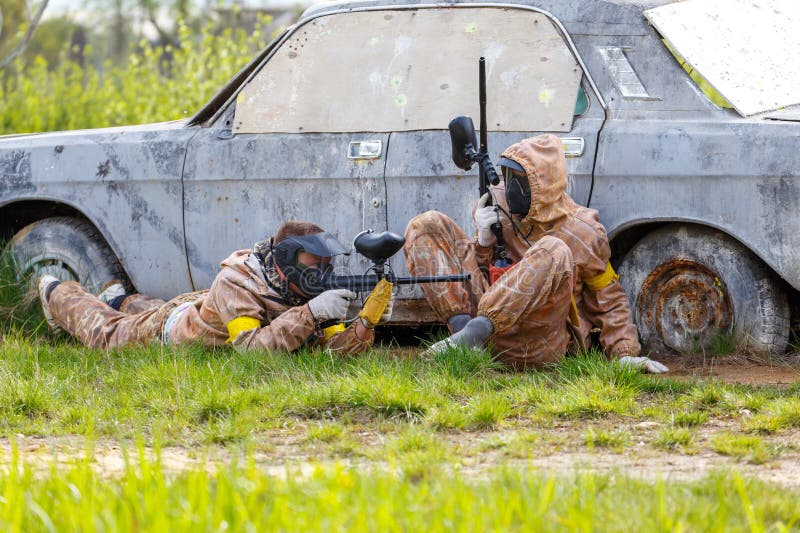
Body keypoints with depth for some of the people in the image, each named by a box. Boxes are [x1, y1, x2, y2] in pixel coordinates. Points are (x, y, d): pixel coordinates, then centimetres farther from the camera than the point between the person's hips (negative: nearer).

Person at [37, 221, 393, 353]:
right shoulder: (236, 281, -45)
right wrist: (310, 313, -61)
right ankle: (56, 292, 51)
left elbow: (334, 346, -32)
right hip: (171, 325, -5)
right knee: (102, 332, 24)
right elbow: (251, 348, -55)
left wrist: (367, 321, -52)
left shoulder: (308, 295, -27)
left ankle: (120, 299, 65)